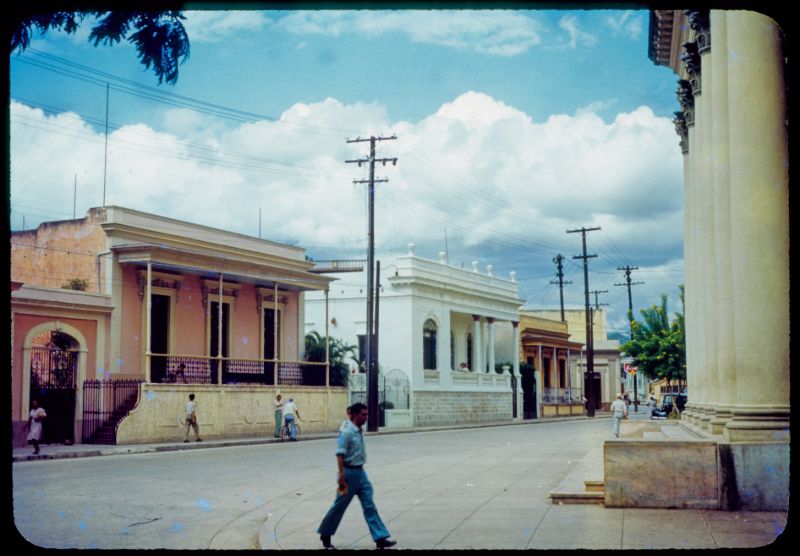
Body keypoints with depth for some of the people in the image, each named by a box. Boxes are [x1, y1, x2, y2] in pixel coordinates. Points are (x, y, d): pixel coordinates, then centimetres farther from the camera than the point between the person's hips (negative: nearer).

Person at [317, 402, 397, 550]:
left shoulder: (359, 431, 8)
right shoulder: (347, 432, -18)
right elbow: (340, 455, -22)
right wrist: (342, 478, -25)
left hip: (360, 472, 8)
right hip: (349, 472, -8)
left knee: (370, 506, 3)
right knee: (339, 506, 6)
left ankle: (380, 539, 1)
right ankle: (325, 535, 24)